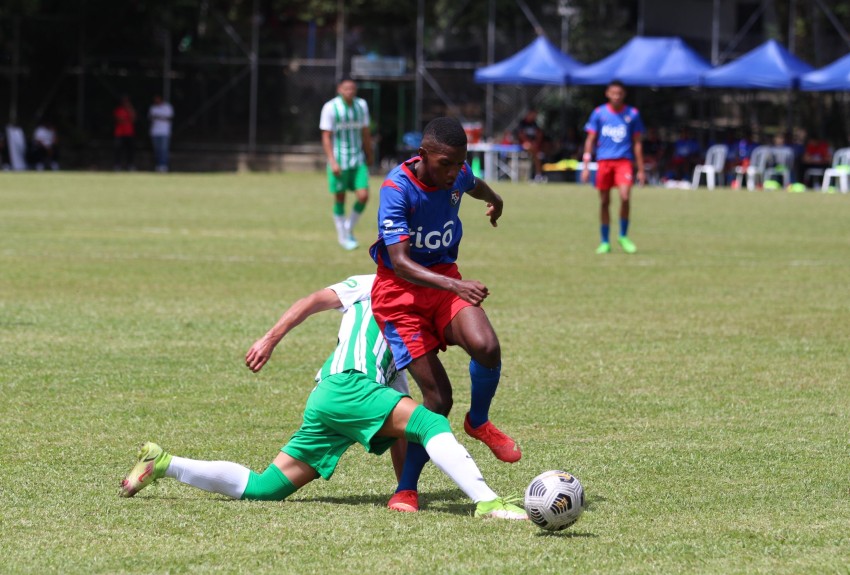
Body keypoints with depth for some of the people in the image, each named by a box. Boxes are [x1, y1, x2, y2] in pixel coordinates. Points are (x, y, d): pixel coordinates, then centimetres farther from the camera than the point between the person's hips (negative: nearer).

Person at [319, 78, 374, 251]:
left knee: (363, 196, -6)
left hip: (358, 160, 4)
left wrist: (369, 157, 16)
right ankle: (343, 236, 16)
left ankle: (349, 228, 16)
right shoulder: (330, 107, -10)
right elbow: (326, 136, -10)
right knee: (340, 198, 2)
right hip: (339, 161, -4)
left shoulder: (361, 105, 6)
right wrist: (332, 162, -16)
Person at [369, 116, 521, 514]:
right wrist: (456, 286, -47)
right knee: (437, 397, -12)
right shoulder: (397, 189, -24)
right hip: (400, 290, -5)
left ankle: (479, 422, 5)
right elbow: (400, 261, -33)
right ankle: (406, 490, 7)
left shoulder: (458, 175, -5)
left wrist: (493, 200, 47)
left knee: (486, 347, -26)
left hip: (445, 280, 5)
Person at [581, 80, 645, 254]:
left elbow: (637, 143, 9)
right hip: (604, 161, 1)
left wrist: (640, 169, 7)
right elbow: (590, 140, 7)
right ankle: (605, 242, 15)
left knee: (625, 197, -19)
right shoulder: (599, 113, 5)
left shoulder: (632, 114, 5)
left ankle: (623, 236, 0)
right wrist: (586, 166, -1)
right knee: (604, 202, 4)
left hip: (624, 161, -1)